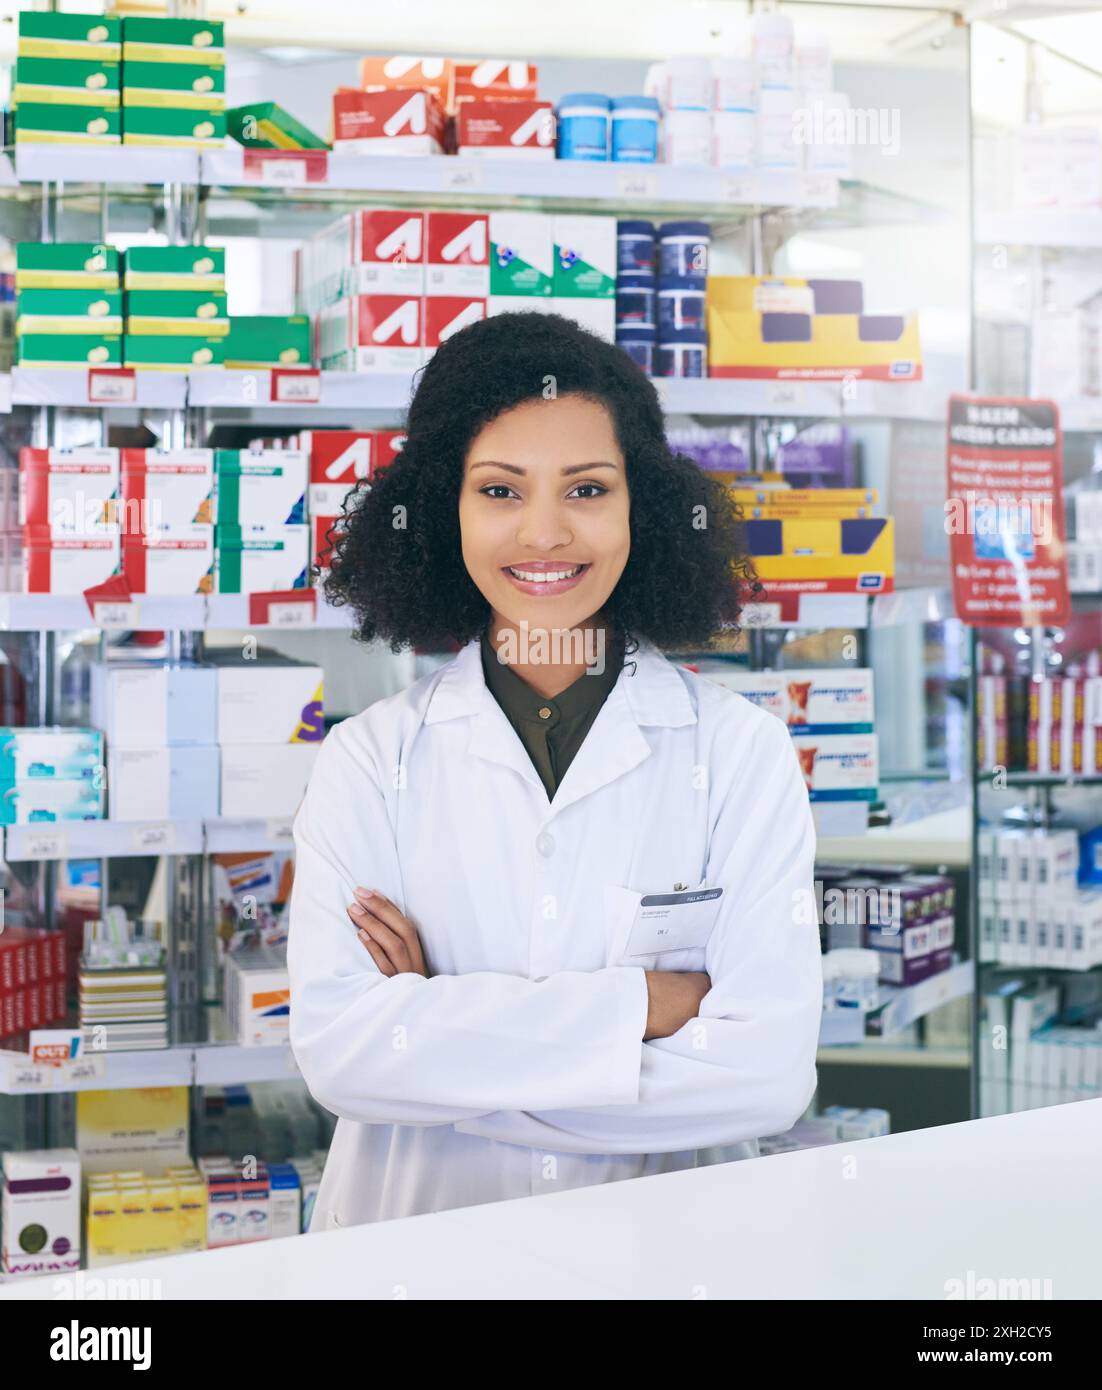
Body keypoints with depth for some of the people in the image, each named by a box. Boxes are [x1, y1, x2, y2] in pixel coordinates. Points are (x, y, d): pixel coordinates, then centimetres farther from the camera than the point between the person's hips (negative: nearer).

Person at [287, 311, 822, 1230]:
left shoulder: (742, 752, 0)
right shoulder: (370, 760, 2)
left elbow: (769, 1071, -8)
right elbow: (336, 1047, -9)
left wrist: (442, 1030, -8)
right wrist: (637, 1005, -12)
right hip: (419, 1243, 1)